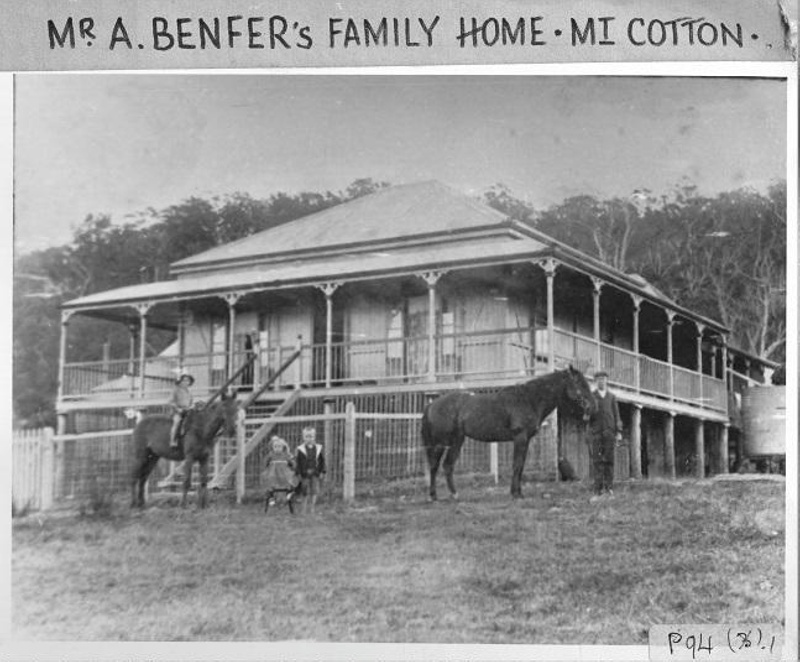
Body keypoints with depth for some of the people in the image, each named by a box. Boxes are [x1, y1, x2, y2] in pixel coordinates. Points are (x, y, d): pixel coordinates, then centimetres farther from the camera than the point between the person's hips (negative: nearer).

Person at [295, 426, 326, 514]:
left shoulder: (318, 448, 5)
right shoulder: (300, 449, -2)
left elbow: (322, 461, 9)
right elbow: (297, 462, -1)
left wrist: (322, 472, 4)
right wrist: (298, 473, -6)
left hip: (315, 474, 2)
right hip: (305, 474, -2)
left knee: (314, 492, 0)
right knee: (305, 493, 1)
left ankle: (312, 509, 9)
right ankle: (304, 510, 11)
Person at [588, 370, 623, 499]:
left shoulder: (612, 397, 13)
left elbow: (616, 415, 10)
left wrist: (619, 432, 1)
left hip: (609, 431, 1)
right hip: (596, 432, -1)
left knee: (609, 460, -2)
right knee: (597, 461, -5)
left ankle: (608, 487, 0)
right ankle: (598, 490, -6)